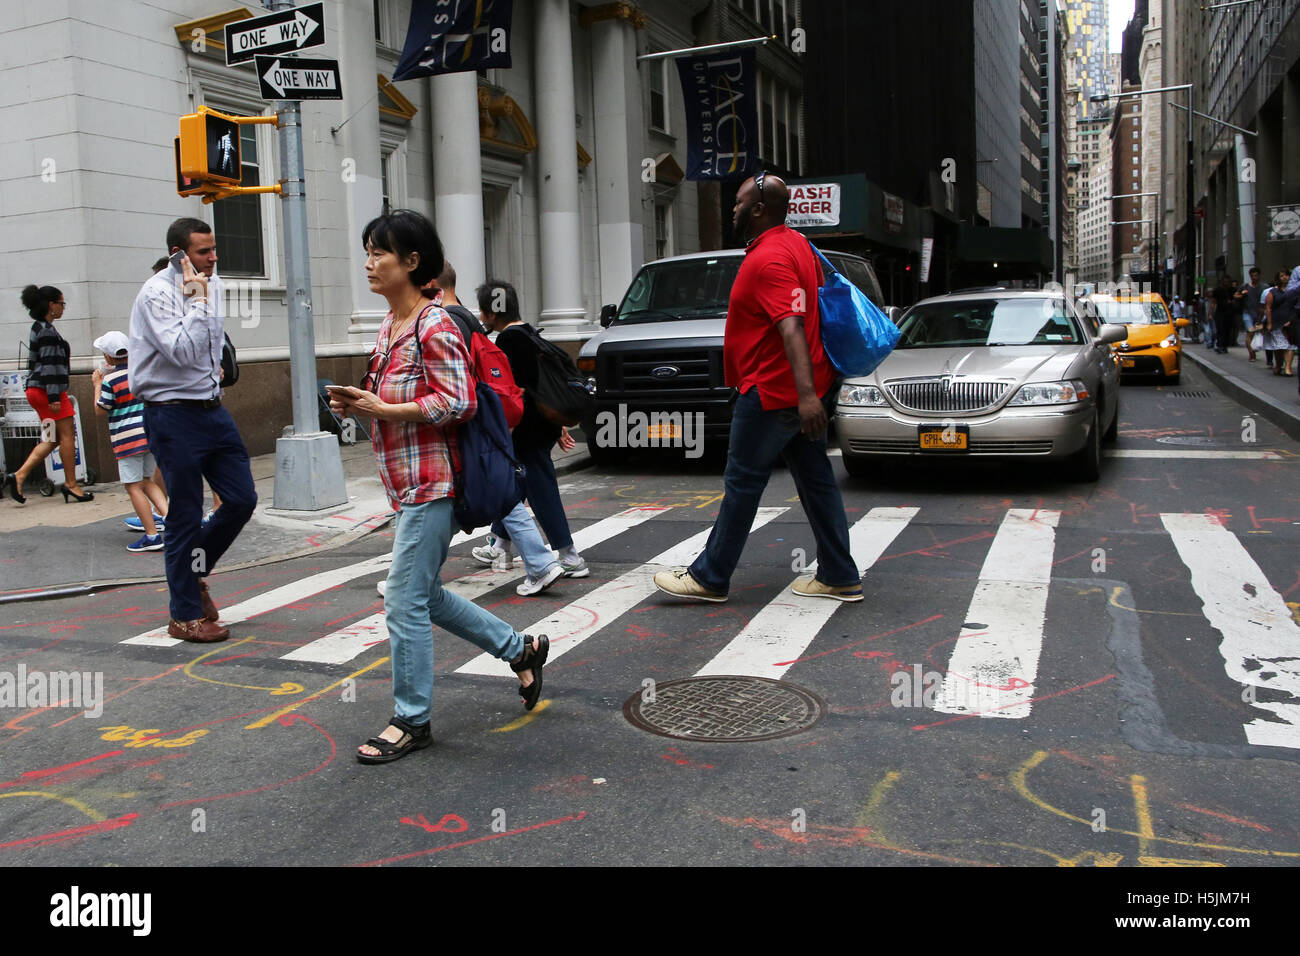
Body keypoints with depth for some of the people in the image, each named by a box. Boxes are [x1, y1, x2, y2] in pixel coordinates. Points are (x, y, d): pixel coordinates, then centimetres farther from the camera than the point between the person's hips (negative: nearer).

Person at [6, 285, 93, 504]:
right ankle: (71, 485, 4)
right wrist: (54, 397, -22)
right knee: (67, 435, -2)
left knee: (52, 440, 12)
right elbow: (49, 365, -19)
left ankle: (19, 476, 4)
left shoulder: (39, 328, 18)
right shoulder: (47, 331, -14)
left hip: (36, 390, 10)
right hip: (46, 389, -10)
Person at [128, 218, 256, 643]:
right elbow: (183, 352, -26)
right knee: (186, 516, -1)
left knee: (242, 499, 6)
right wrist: (198, 299, -21)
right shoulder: (157, 293, -14)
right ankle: (185, 616, 12)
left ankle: (194, 572, 29)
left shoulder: (212, 283, 10)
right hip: (173, 415, -7)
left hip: (212, 408, 8)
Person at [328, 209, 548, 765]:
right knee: (425, 595, 17)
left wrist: (379, 409, -18)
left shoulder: (435, 327, -14)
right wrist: (358, 404, 4)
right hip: (407, 484, 10)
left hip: (430, 483, -10)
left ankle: (411, 721, 11)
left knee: (405, 601, -4)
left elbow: (456, 403, -20)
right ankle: (521, 649, 31)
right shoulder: (389, 327, 14)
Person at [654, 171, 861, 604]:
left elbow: (792, 326, -29)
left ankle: (710, 577, 9)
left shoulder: (768, 259, -18)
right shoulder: (796, 244, 13)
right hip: (799, 390, 10)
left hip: (772, 391, -10)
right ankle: (840, 577, 16)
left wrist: (806, 393, -37)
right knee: (815, 479, 11)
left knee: (742, 482, -1)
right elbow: (821, 290, 24)